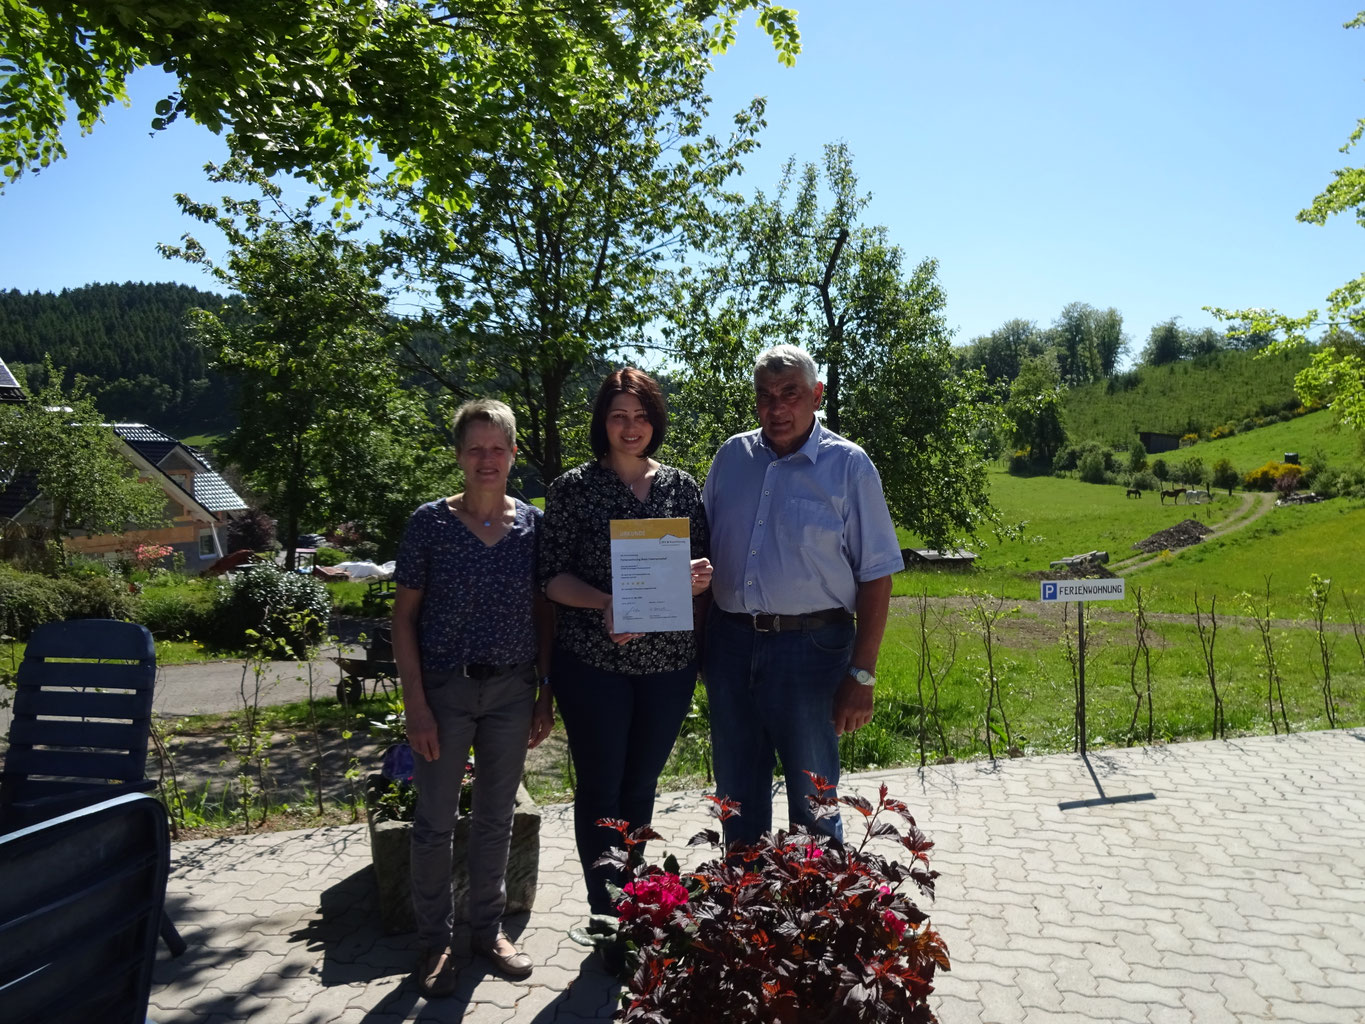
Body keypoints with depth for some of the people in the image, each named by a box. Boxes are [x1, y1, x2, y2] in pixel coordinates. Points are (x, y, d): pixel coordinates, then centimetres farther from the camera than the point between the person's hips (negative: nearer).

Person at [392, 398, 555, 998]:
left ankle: (488, 928, 32)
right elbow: (405, 616, -4)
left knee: (497, 816, 14)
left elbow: (543, 613, 6)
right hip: (444, 688, -2)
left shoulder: (532, 524, 1)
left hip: (511, 690, 2)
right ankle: (435, 941, 26)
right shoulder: (429, 523, -6)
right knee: (436, 820, 7)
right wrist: (415, 703, -10)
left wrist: (545, 694, 3)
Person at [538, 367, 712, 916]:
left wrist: (701, 576, -11)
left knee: (640, 786, 16)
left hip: (669, 660, 3)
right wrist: (606, 602, -22)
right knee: (600, 788, 6)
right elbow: (552, 576, -6)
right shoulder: (574, 488, -3)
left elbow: (704, 563, 13)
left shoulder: (683, 486, 7)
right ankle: (607, 914, 22)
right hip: (593, 660, -3)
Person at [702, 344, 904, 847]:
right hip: (730, 642, 4)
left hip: (810, 646, -4)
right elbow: (701, 551, 13)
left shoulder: (847, 466, -5)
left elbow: (876, 576, -6)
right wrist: (697, 640, 6)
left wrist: (861, 675, -10)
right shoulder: (732, 456, 6)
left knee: (814, 798, 9)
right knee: (736, 794, 17)